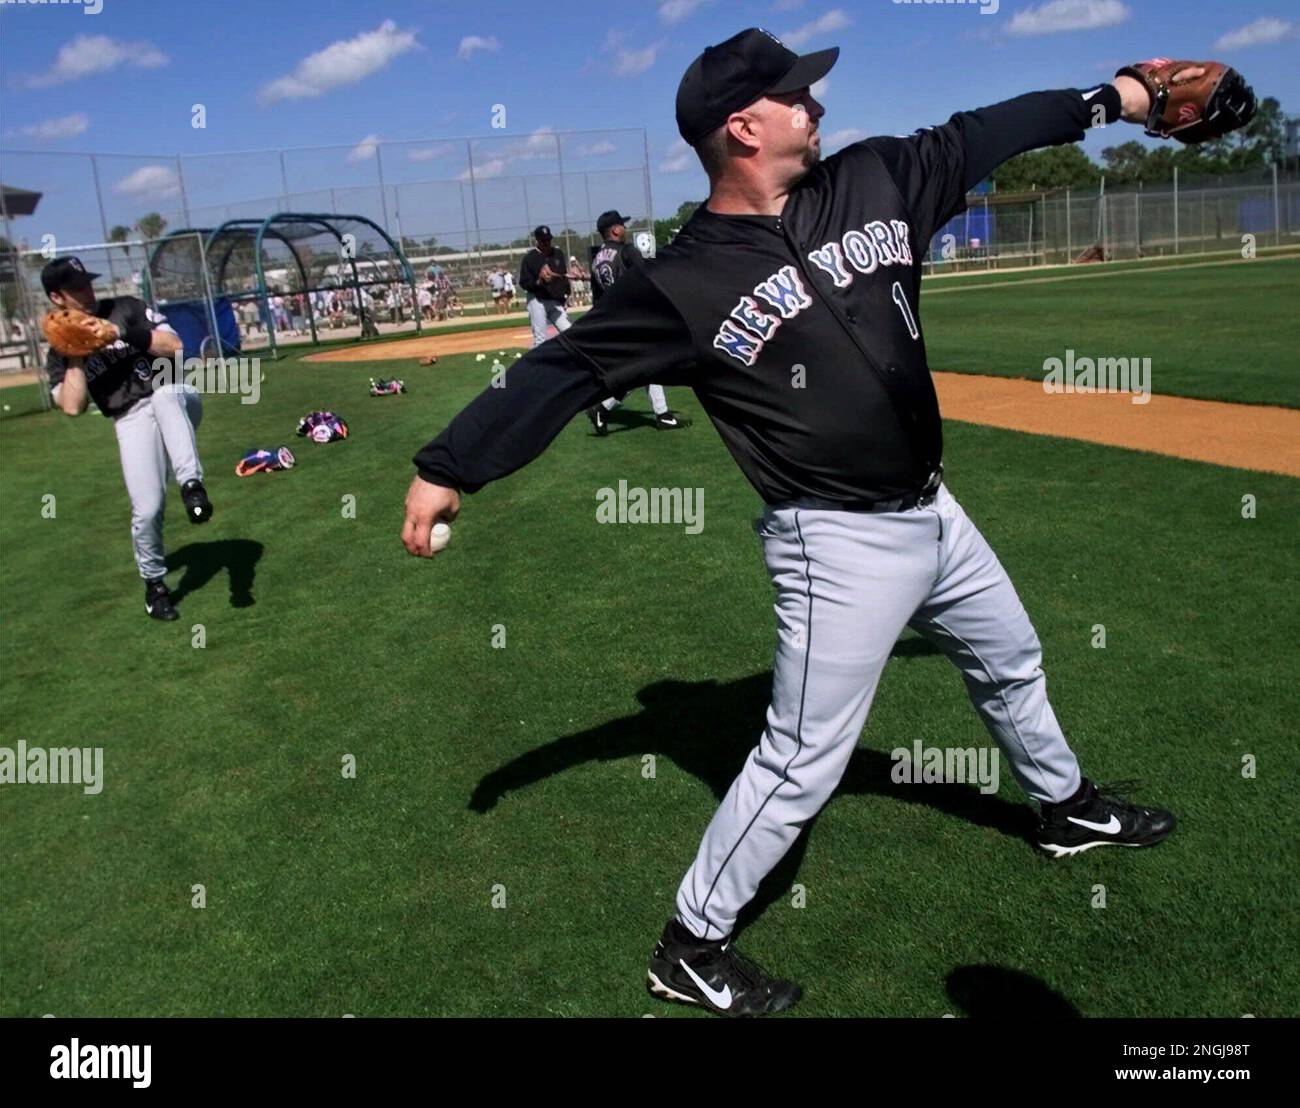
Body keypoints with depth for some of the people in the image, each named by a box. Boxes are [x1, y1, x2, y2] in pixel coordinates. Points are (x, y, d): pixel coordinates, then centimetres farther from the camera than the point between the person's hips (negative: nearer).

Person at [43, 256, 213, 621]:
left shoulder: (126, 309, 7)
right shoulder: (59, 351, 8)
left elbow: (174, 345, -3)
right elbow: (72, 407, -6)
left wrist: (123, 332, -12)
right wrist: (75, 355, -8)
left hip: (175, 399, 0)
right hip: (133, 420, 0)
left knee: (163, 394, -39)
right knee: (146, 509, -12)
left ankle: (191, 485, -46)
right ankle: (154, 583, 12)